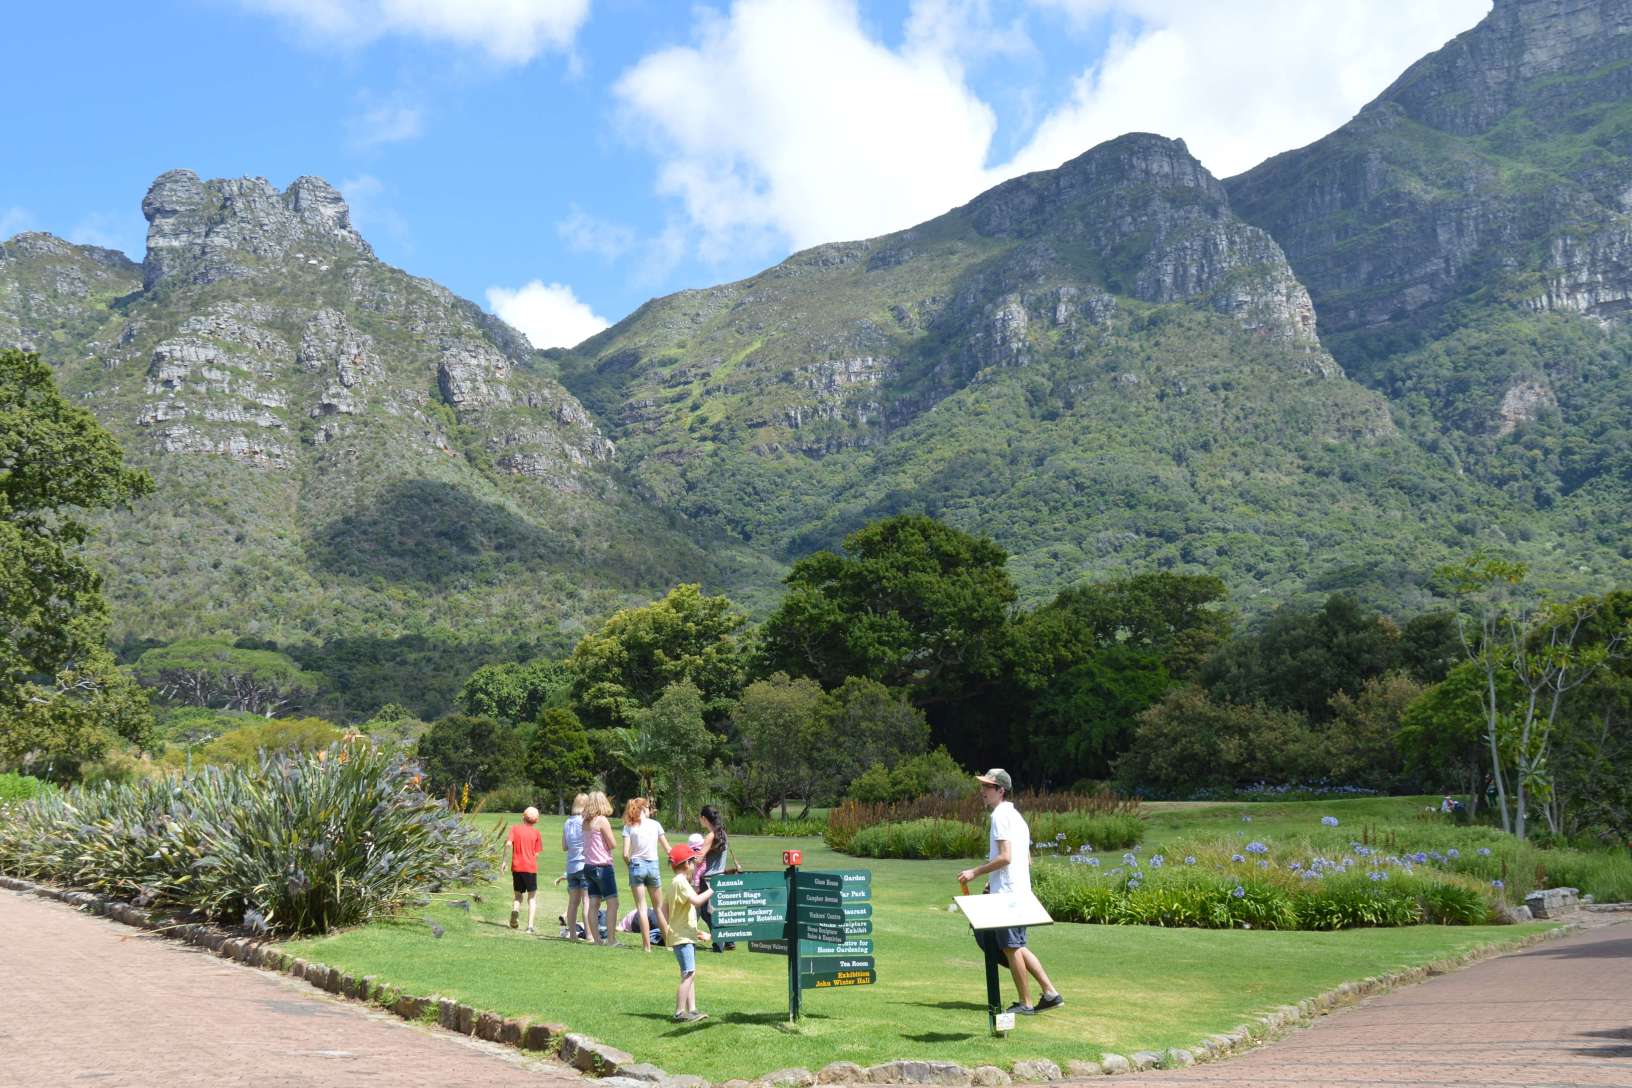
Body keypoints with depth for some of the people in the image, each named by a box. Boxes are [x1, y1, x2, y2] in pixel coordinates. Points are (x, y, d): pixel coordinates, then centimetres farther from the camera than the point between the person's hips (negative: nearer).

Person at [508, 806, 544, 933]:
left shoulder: (515, 828, 2)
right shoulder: (536, 832, 1)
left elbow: (509, 844, -11)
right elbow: (536, 853, 0)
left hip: (516, 866, 1)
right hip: (530, 867, -1)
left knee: (518, 894, 18)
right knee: (532, 896, 7)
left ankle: (515, 910, -13)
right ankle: (530, 925, -4)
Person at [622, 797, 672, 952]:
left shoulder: (629, 827, -1)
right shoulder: (655, 824, 3)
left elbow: (625, 854, -9)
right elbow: (668, 849, 4)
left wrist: (630, 863, 9)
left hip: (636, 865, -1)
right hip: (653, 865, 1)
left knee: (642, 907, 1)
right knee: (658, 907, 14)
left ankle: (647, 945, -3)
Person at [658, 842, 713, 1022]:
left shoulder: (675, 882, 15)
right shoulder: (681, 882, -15)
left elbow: (662, 909, 18)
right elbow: (696, 900, -29)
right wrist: (712, 890, -18)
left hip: (686, 935, 11)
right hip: (682, 937, -11)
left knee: (690, 974, 12)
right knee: (689, 974, -12)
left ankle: (692, 1010, 14)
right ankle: (680, 1012, -11)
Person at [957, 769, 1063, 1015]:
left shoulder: (1000, 815, -12)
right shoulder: (1016, 815, 18)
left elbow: (1005, 857, -21)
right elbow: (1027, 860, 21)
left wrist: (975, 872, -13)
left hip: (1006, 893, -10)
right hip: (1020, 890, 10)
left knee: (1011, 947, -1)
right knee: (1016, 946, 15)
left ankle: (1026, 1003, 5)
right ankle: (1050, 992, 12)